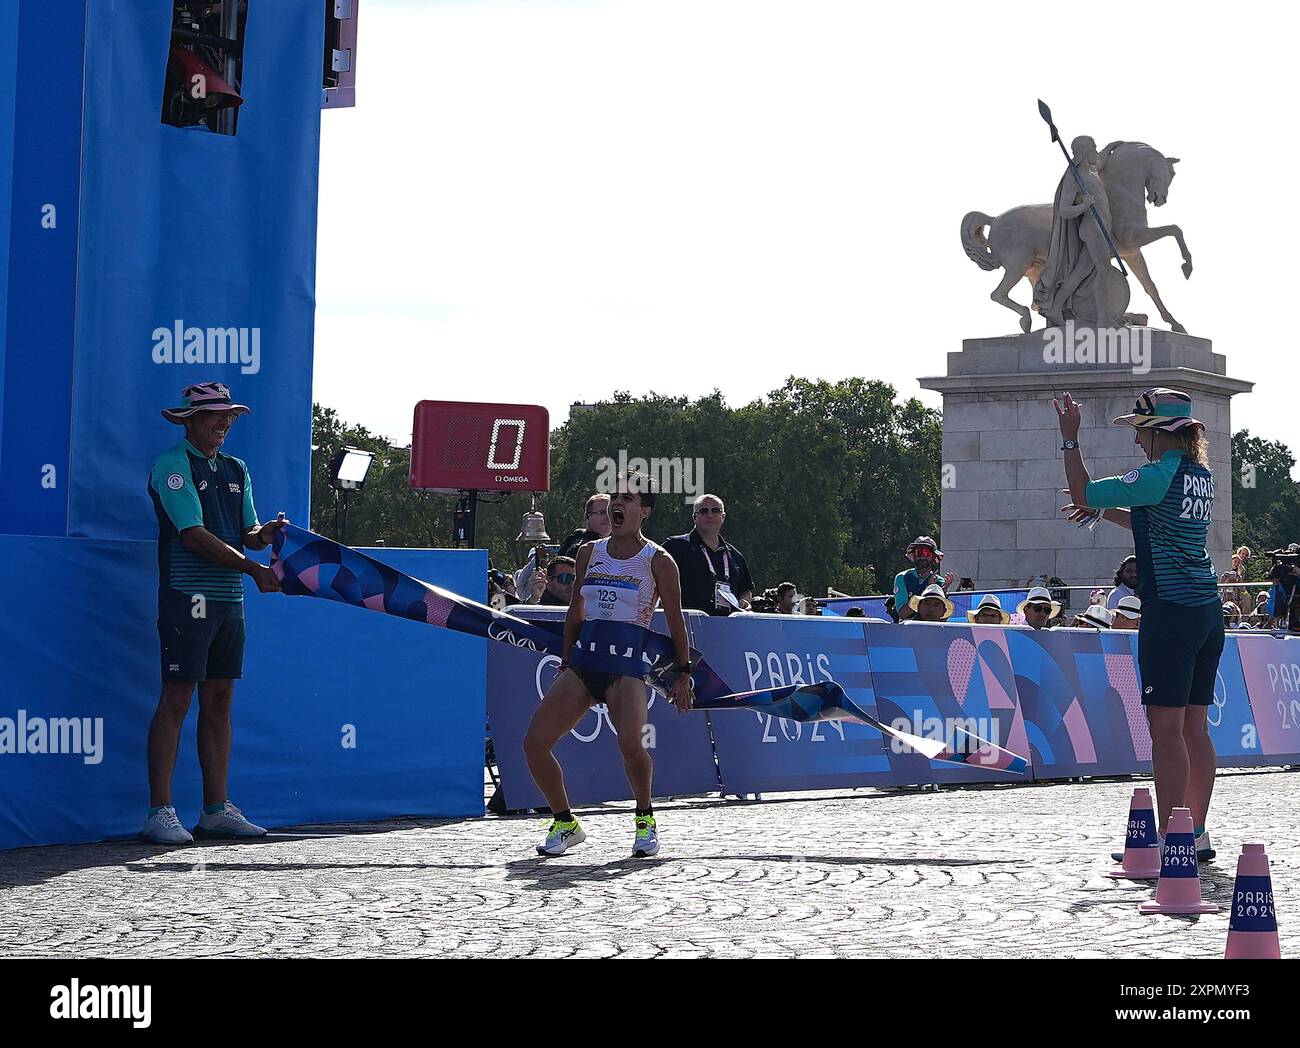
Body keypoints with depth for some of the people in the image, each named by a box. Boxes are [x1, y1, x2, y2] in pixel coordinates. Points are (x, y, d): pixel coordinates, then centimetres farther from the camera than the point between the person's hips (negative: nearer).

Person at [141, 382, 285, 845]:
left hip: (230, 599, 7)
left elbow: (246, 534, 14)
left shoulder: (236, 471, 18)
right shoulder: (172, 464, -6)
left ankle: (217, 809, 13)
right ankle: (160, 812, -8)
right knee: (177, 699, -9)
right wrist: (254, 569, -17)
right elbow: (193, 535, -14)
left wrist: (265, 533, -10)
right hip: (188, 595, -7)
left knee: (219, 700, 9)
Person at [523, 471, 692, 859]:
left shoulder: (657, 560, 0)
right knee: (534, 743, -8)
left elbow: (675, 623, 5)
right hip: (584, 658, 5)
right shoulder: (589, 553, 12)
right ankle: (565, 823, 10)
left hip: (627, 663, -5)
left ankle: (645, 819, -3)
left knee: (631, 743, -29)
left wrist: (683, 674, 4)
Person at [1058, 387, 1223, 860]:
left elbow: (1082, 492, -5)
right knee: (1194, 727, 11)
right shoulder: (1201, 474, 13)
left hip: (1171, 611, -9)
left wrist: (1070, 439, 4)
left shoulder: (1157, 476, -13)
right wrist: (1105, 512, 30)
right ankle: (1196, 836, 15)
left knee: (1166, 728, -7)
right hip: (1208, 612, 9)